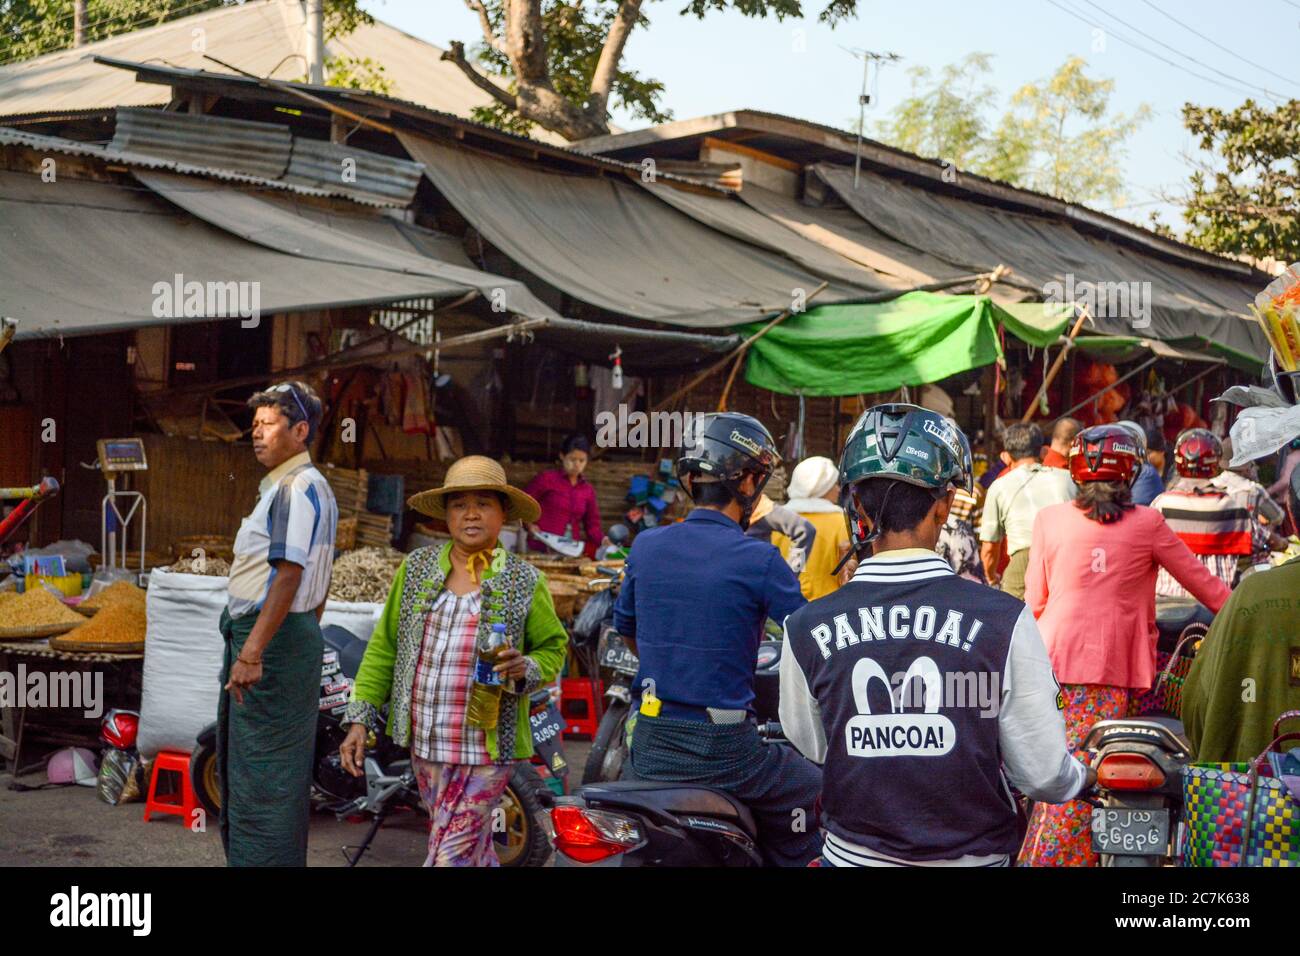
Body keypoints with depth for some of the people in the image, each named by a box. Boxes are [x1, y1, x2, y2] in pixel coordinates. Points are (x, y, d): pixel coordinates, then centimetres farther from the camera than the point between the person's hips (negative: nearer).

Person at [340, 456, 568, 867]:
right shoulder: (416, 568, 6)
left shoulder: (525, 581, -2)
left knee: (451, 854, -8)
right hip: (424, 742, 4)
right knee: (472, 850, 16)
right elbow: (384, 647, 8)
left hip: (486, 746, -4)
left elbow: (552, 648, 7)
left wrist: (526, 669, -16)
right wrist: (359, 719, 4)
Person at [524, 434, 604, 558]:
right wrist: (530, 525, -11)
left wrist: (602, 540, -7)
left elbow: (592, 525, 13)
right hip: (542, 549, -4)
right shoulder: (546, 479, -1)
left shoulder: (587, 490, 11)